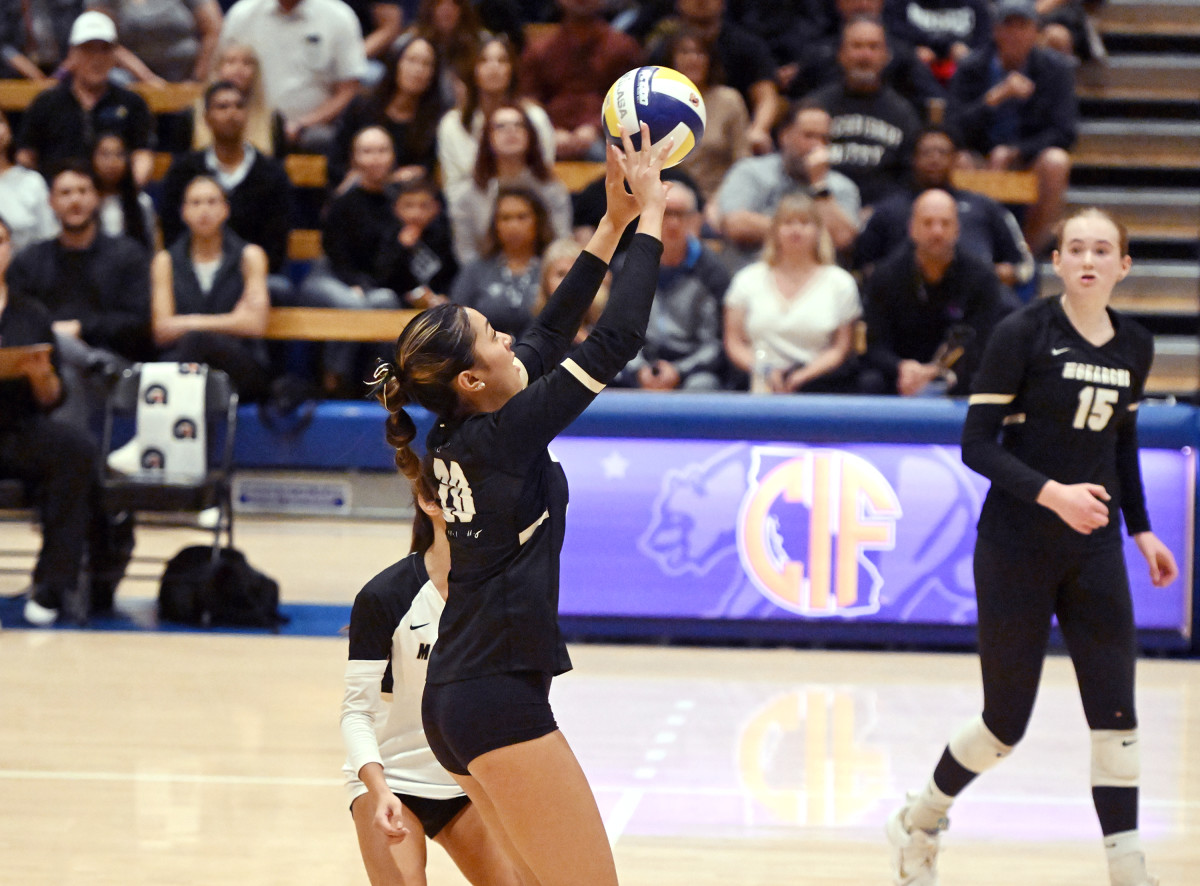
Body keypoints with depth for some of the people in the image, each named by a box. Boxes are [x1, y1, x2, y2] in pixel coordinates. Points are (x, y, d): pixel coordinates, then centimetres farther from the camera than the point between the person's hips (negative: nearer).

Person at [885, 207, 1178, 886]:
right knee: (1007, 724, 3)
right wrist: (1051, 492, -26)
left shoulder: (1135, 347, 6)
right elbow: (978, 445, -13)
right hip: (1016, 548, -4)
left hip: (1094, 550, 4)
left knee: (1116, 719, -3)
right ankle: (918, 824, 29)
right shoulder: (1023, 334, -11)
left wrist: (1141, 528, 15)